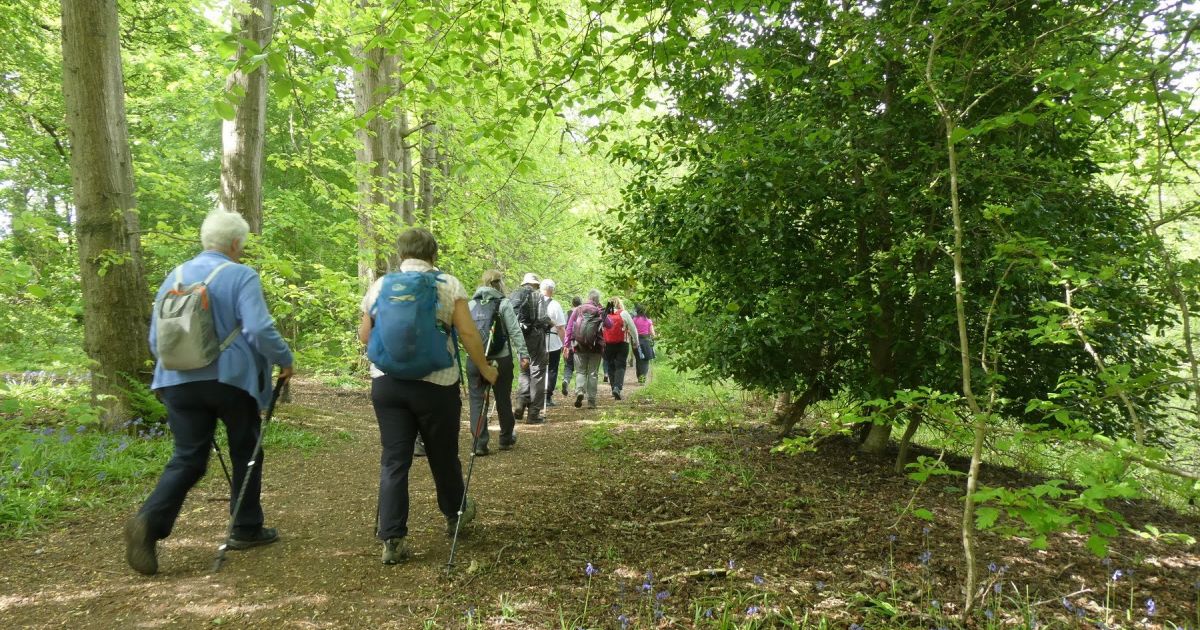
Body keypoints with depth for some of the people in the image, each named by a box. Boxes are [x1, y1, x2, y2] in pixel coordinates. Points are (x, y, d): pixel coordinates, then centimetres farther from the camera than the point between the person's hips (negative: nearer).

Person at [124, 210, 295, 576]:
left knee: (187, 459, 8)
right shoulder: (241, 276, -8)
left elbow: (155, 337, 16)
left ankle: (149, 522, -14)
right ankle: (246, 529, 21)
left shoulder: (174, 277, 11)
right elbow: (259, 328, -20)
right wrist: (284, 359, -6)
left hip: (179, 382, 5)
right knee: (246, 453, 13)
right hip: (232, 380, -5)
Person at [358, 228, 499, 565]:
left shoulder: (379, 286, 6)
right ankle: (455, 514, 37)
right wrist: (485, 369, 4)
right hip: (436, 383, -2)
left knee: (393, 460, 7)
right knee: (443, 455, 16)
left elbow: (364, 336, 10)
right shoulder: (448, 284, -2)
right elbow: (467, 333, -8)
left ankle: (392, 540, 5)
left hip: (386, 382, 2)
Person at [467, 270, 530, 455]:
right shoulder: (503, 303, -4)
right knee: (503, 399, 13)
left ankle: (479, 443, 0)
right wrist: (523, 354, -8)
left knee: (477, 400, 6)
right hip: (500, 360, -2)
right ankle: (506, 439, 26)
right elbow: (515, 331, -8)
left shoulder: (470, 304, 7)